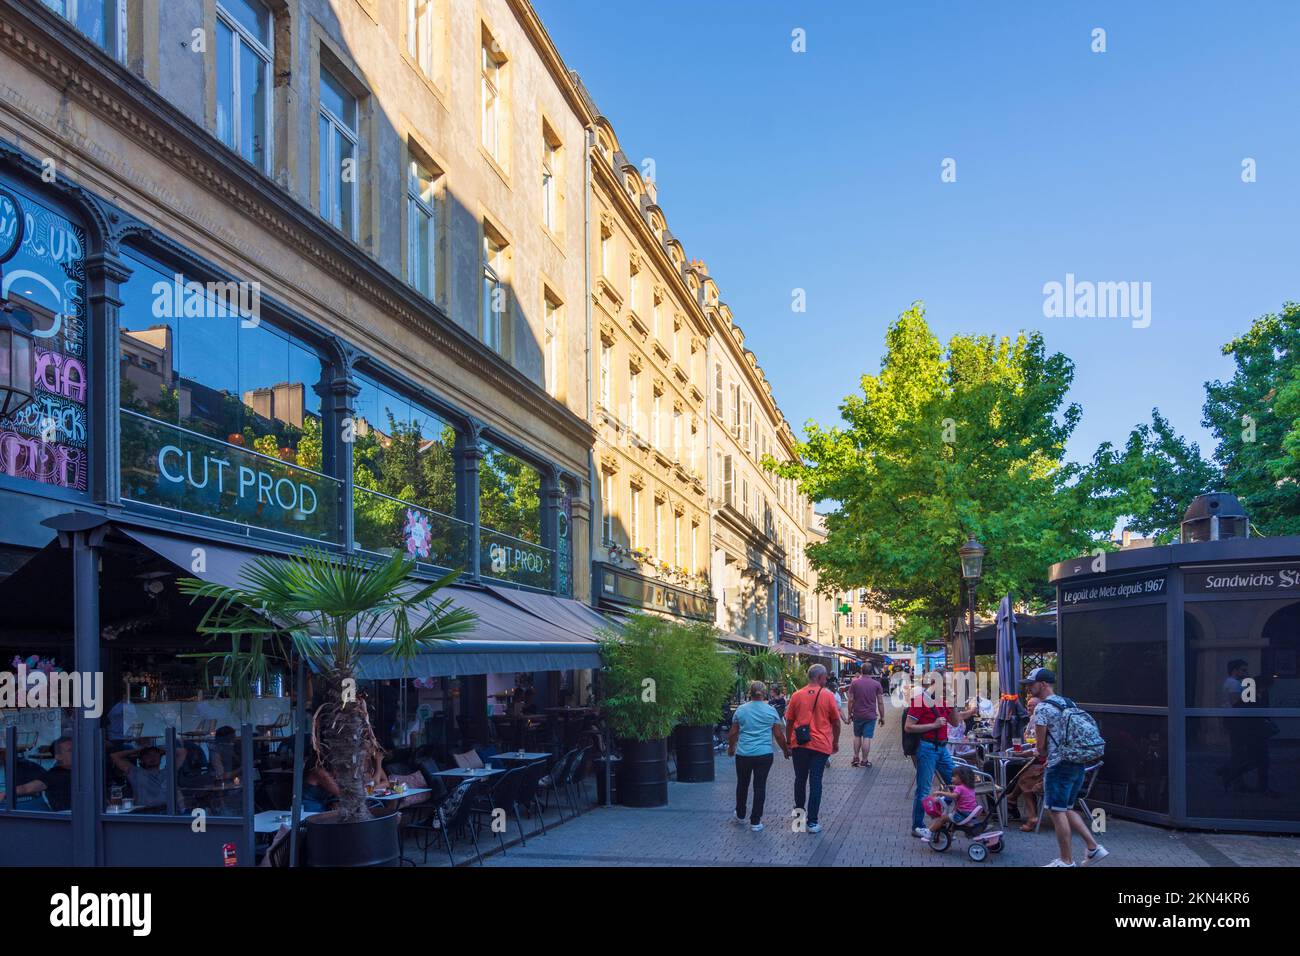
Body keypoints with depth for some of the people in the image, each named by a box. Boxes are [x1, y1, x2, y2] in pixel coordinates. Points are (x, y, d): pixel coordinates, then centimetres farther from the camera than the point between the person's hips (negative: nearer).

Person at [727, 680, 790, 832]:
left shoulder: (741, 710, 1)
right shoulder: (771, 711, -1)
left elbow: (733, 733, 5)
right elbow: (778, 735, 1)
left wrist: (731, 747, 22)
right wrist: (785, 750, 16)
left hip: (743, 754, 1)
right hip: (764, 754, -1)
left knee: (742, 785, 17)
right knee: (760, 786, 4)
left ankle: (740, 816, 32)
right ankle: (755, 822, 5)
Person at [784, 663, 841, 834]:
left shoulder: (796, 695, 0)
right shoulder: (828, 696, -5)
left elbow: (789, 722, 4)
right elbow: (836, 722, 1)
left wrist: (788, 742, 16)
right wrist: (836, 743, 15)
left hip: (799, 744, 2)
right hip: (821, 745, -2)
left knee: (800, 779, 17)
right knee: (815, 782, 1)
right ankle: (812, 822, -1)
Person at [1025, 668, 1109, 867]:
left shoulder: (1042, 708, -12)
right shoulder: (1068, 703, 14)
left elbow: (1040, 746, -10)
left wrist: (1042, 753, 12)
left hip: (1059, 766, -9)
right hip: (1078, 763, 9)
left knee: (1057, 812, 1)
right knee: (1067, 809, 19)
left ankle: (1066, 861, 8)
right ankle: (1094, 848, 15)